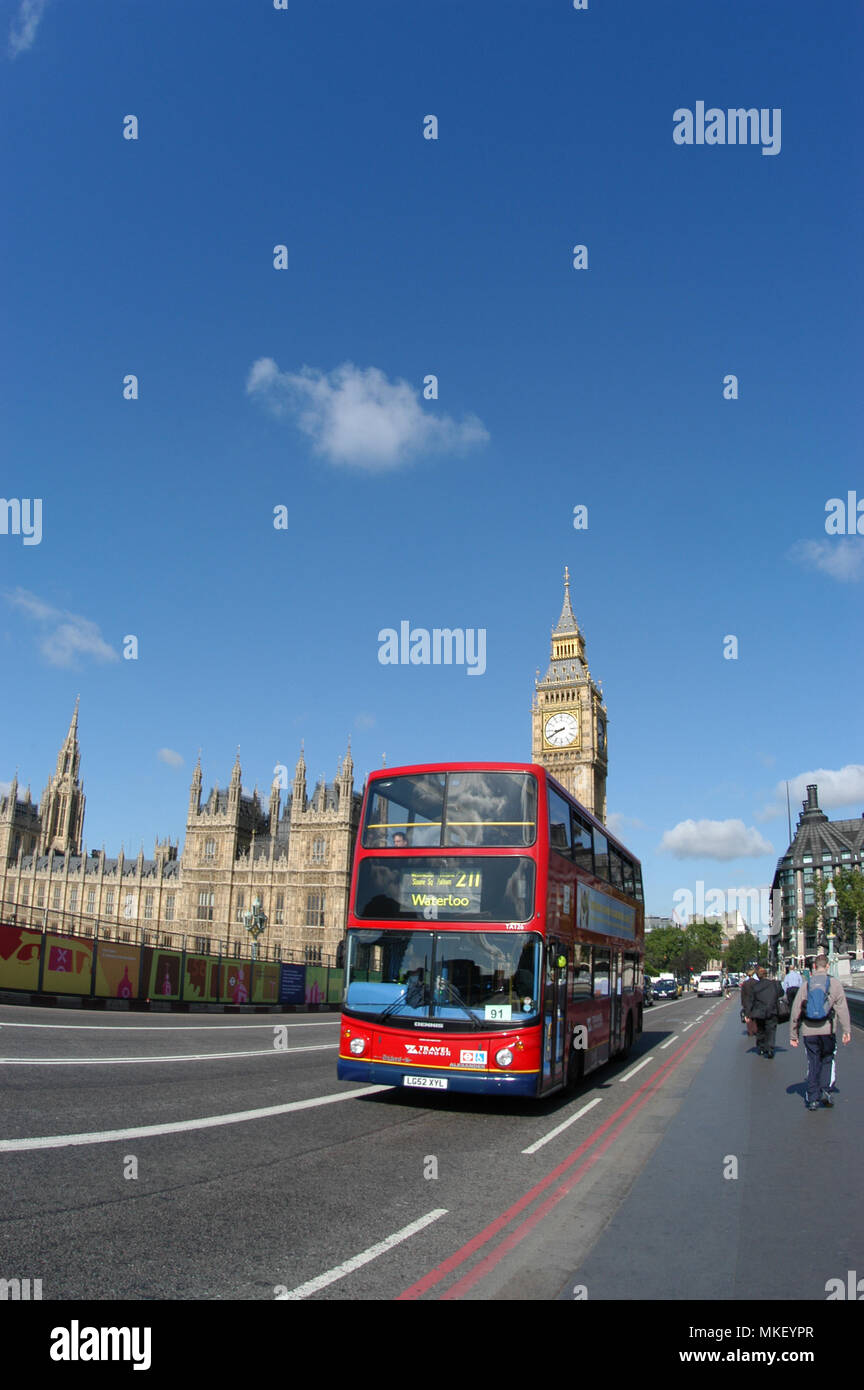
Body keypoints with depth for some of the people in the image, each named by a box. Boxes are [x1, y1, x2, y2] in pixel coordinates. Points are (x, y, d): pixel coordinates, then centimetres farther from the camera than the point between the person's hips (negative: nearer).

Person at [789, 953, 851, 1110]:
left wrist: (793, 1034, 13)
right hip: (827, 1030, -2)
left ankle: (813, 1099, 9)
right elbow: (842, 1008, -7)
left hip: (808, 1031, 2)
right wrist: (846, 1031, -6)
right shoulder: (834, 983, 1)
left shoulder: (806, 984, 7)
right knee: (827, 1060, 15)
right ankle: (824, 1090, -1)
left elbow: (795, 1011, 7)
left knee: (812, 1063, 10)